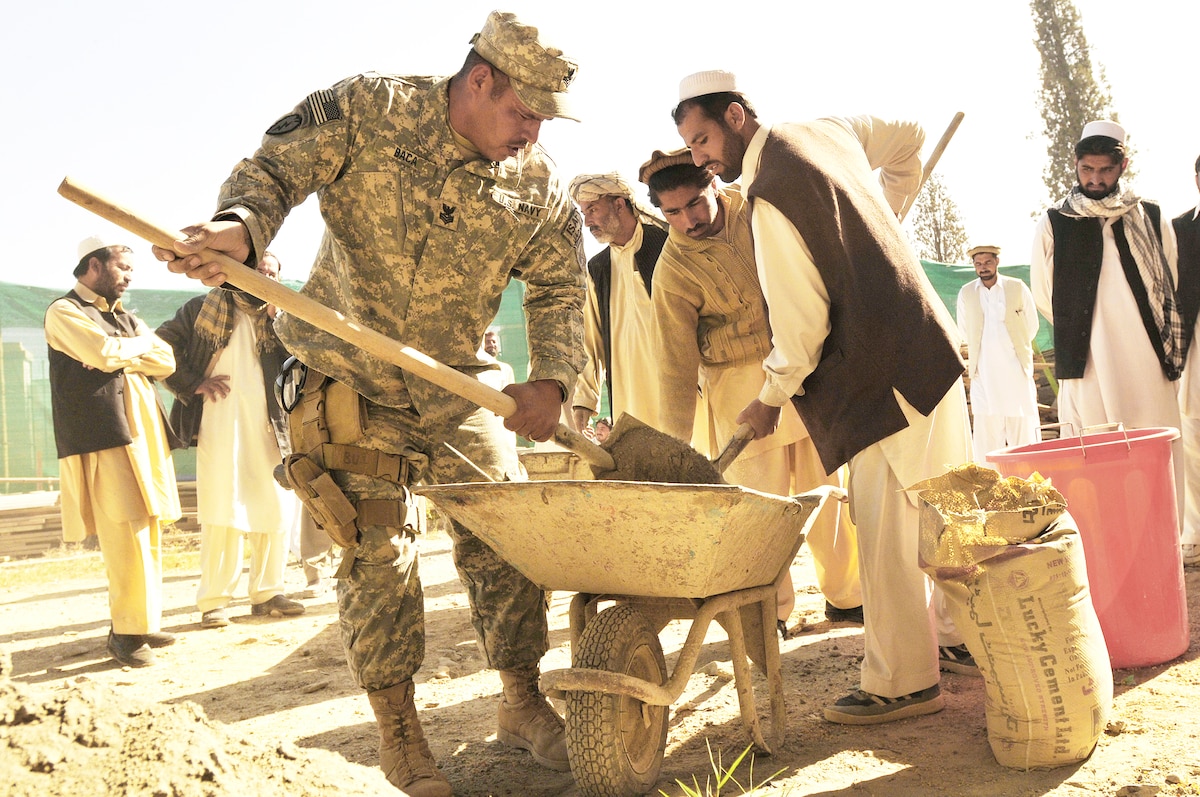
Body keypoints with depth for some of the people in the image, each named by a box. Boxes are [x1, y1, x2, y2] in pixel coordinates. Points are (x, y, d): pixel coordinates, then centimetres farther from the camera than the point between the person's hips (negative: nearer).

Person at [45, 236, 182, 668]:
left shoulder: (124, 318, 23)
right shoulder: (64, 312, 1)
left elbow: (166, 361, 10)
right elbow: (106, 354, -17)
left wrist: (121, 354, -7)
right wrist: (141, 344, 3)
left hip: (144, 436, 7)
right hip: (102, 438, -7)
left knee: (148, 534, 7)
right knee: (126, 536, -11)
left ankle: (143, 621, 14)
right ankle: (127, 631, -4)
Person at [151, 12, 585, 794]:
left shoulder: (537, 183, -6)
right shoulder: (368, 111, -13)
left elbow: (561, 289, -2)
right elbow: (276, 167, -12)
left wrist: (552, 379, -18)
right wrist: (239, 226, -34)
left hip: (456, 389, 3)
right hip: (348, 382, -3)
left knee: (506, 538, 3)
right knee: (377, 555, -1)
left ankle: (522, 702, 22)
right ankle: (399, 733, 16)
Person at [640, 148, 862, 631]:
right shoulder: (673, 270, -12)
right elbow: (676, 364, -11)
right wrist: (675, 447, -14)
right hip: (742, 383, -3)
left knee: (829, 485, 8)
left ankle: (846, 596, 22)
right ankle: (770, 611, 11)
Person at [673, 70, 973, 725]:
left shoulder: (769, 194, -19)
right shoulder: (828, 130, 9)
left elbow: (801, 317, -18)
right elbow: (908, 139, 26)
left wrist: (771, 398, -5)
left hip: (882, 372, -10)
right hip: (929, 348, 10)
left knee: (883, 527, -5)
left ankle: (902, 681, 3)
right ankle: (967, 634, 34)